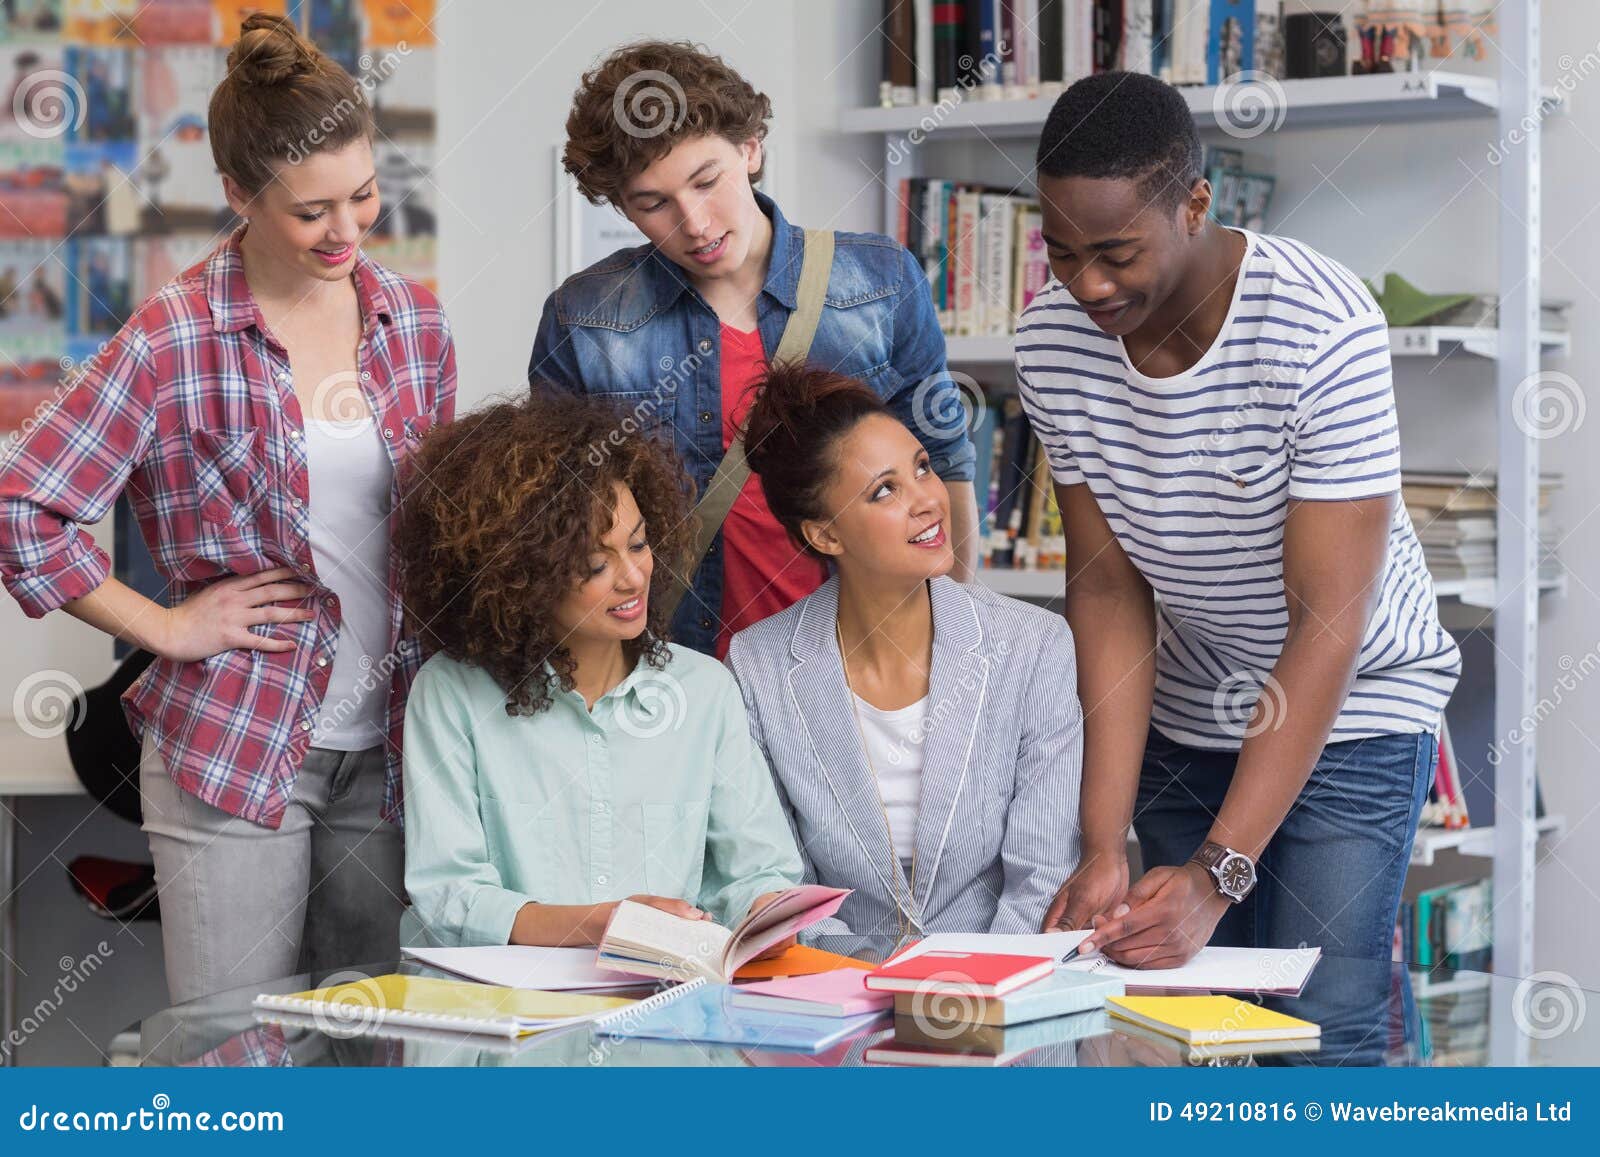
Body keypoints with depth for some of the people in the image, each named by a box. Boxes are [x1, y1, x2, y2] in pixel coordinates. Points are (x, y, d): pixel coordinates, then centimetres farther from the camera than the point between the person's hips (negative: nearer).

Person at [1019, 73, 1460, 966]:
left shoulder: (1326, 330, -28)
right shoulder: (1052, 340, -12)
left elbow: (1329, 622, -28)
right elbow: (1109, 588, -9)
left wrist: (1218, 874, -33)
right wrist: (1104, 849, -19)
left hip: (1353, 713, -4)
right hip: (1180, 718, 5)